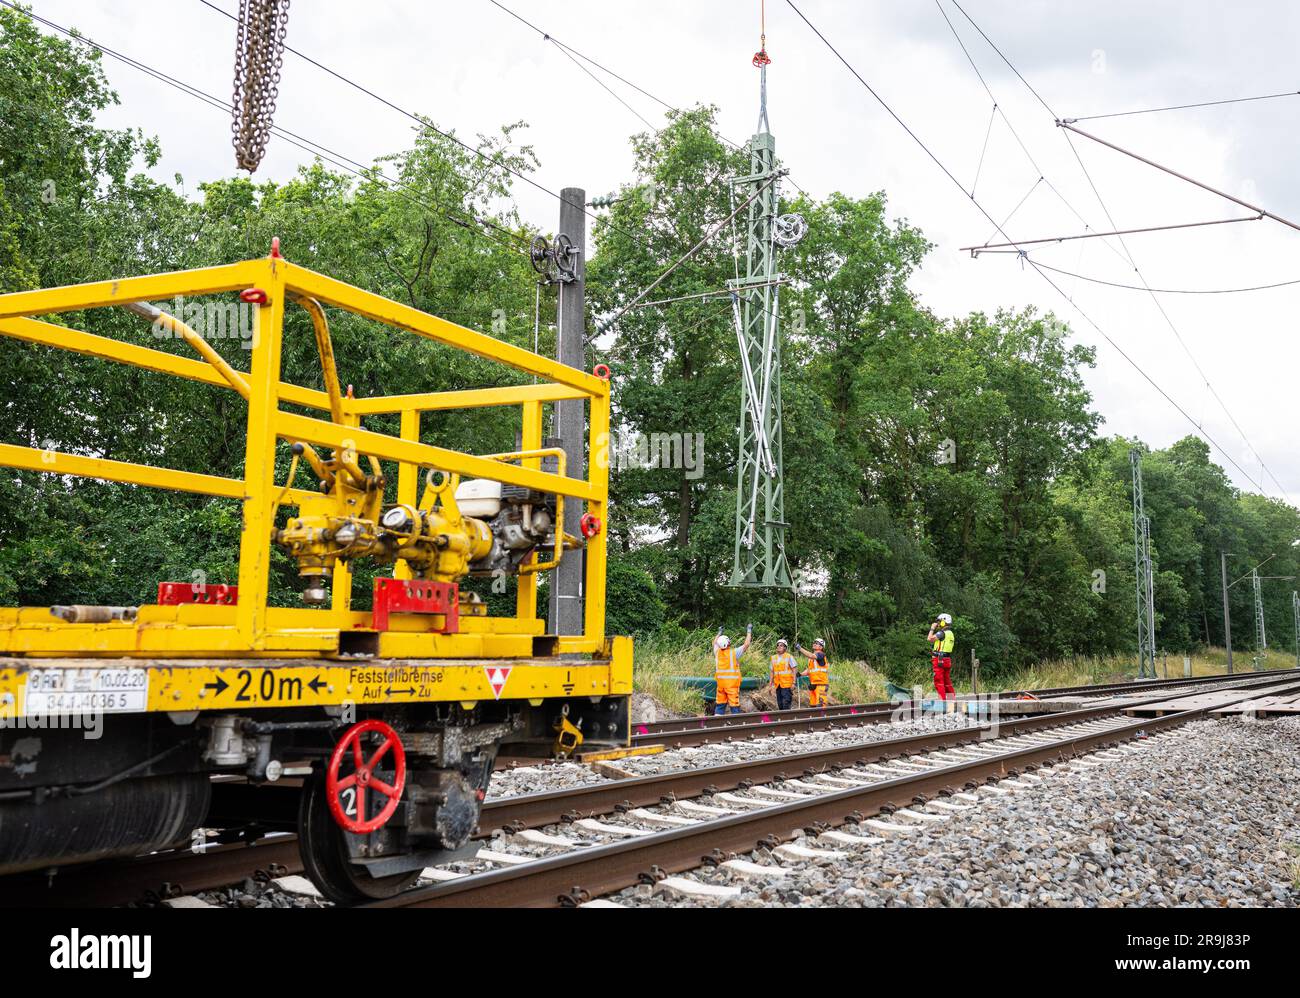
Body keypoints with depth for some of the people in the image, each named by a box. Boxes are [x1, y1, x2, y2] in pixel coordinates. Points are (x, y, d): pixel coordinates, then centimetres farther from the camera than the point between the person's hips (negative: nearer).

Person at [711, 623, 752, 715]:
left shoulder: (717, 652, 2)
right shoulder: (734, 653, -11)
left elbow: (715, 643, 24)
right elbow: (746, 644, -6)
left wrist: (719, 633, 38)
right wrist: (749, 631, 5)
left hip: (720, 683, 5)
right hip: (732, 683, -5)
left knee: (720, 704, 10)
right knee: (734, 704, -3)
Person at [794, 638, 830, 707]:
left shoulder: (821, 654, -7)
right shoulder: (811, 657, 19)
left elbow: (811, 656, -25)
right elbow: (809, 669, 22)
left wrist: (800, 648, -23)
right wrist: (801, 674, 4)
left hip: (821, 684, -9)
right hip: (812, 684, 9)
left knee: (820, 705, -15)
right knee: (812, 705, 9)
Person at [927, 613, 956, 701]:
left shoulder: (942, 633, -14)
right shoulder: (951, 634, 14)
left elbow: (929, 639, -15)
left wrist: (932, 629, -4)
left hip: (939, 660, -9)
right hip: (947, 660, 9)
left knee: (939, 681, -6)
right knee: (947, 681, 14)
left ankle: (942, 699, -9)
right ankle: (953, 698, 15)